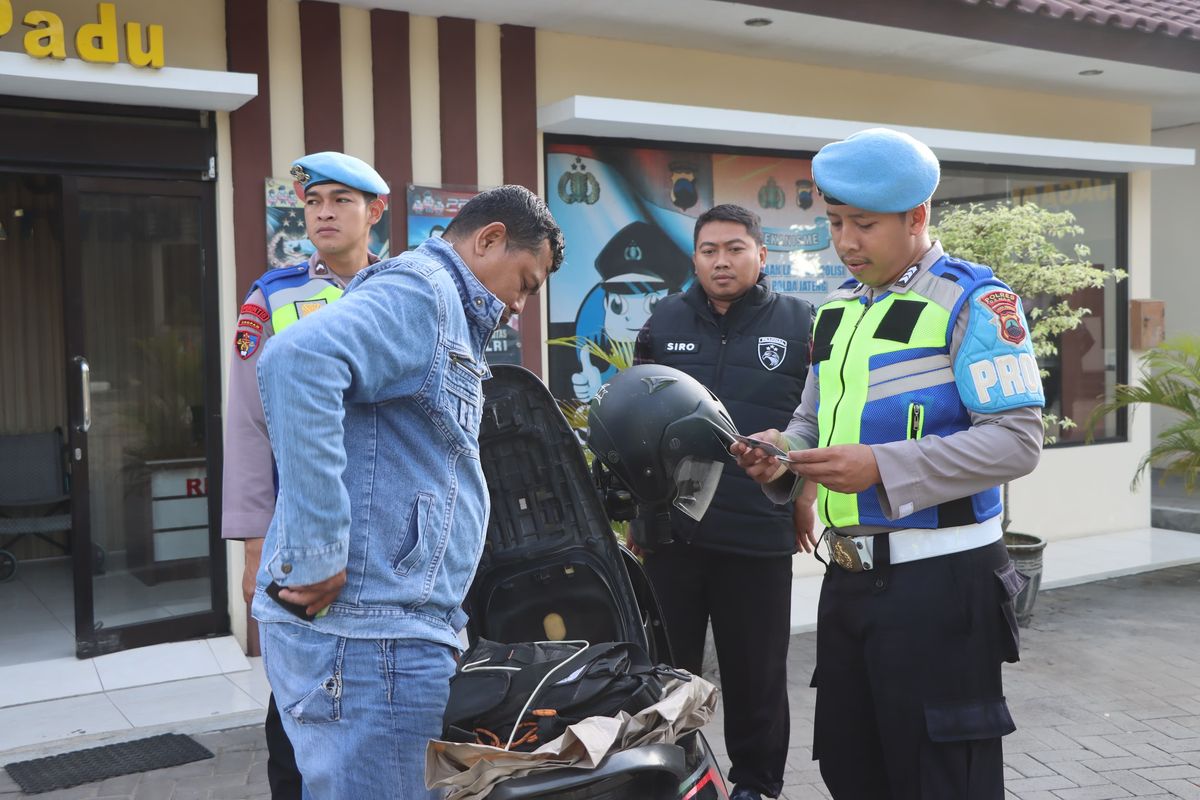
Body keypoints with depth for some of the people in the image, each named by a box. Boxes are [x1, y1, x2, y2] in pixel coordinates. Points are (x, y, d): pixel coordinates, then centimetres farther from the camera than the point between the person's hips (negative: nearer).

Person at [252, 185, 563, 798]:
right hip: (364, 636, -10)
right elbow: (297, 360, -29)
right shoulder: (422, 291, -10)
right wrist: (318, 554, -28)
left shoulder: (444, 315, 23)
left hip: (387, 630, 10)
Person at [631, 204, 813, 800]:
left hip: (759, 532, -2)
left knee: (756, 673, 11)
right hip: (670, 528, 2)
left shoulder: (801, 324, 1)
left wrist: (805, 494, 2)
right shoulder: (664, 322, 9)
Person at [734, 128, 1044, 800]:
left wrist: (882, 467, -24)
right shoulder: (837, 310, 14)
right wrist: (784, 454, -1)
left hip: (939, 584, -7)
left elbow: (1017, 439, -17)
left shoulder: (974, 302, -8)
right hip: (848, 576, 7)